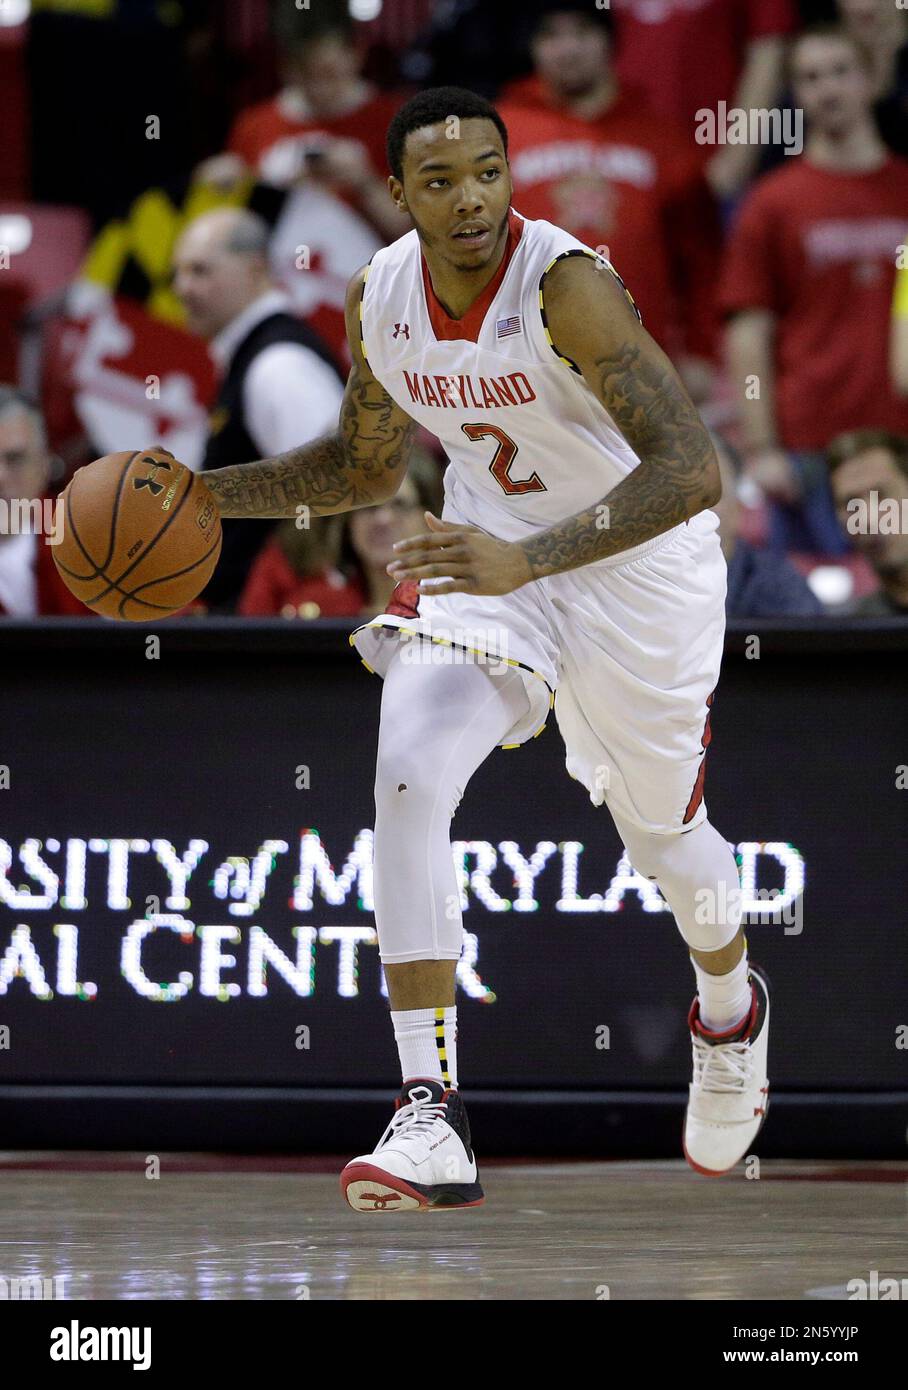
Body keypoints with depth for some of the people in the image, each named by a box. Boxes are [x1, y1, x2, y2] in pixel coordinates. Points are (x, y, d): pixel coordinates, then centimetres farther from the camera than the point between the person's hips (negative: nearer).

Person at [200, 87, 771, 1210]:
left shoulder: (565, 284, -30)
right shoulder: (381, 296, -9)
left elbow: (690, 469, -38)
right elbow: (366, 465, 11)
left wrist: (528, 560, -48)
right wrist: (204, 493, -2)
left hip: (637, 562, -4)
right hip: (489, 553, 4)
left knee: (662, 832, 16)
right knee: (406, 778, -22)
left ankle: (731, 1010, 53)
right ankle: (431, 1117, -23)